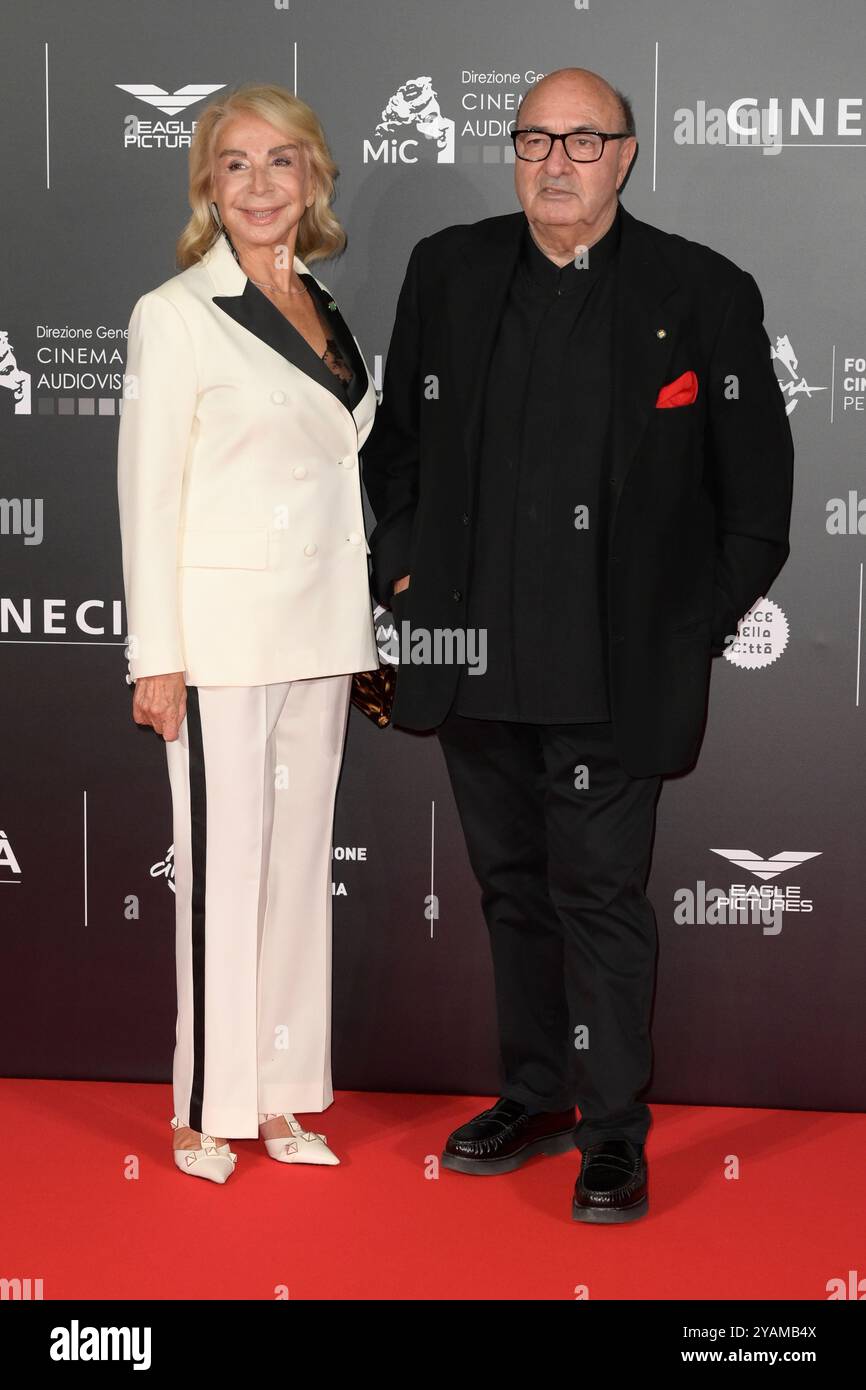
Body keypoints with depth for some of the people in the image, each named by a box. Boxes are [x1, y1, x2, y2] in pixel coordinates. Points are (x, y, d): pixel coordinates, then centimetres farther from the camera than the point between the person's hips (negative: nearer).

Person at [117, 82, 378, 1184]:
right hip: (221, 634, -6)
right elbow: (148, 495, -9)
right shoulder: (174, 314, -6)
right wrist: (157, 659, -12)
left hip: (321, 635, 6)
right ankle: (206, 1109, 11)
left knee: (301, 860, 10)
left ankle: (279, 1096, 21)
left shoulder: (325, 313, 12)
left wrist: (362, 637, 17)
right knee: (221, 869, -1)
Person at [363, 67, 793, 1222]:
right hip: (474, 655, 4)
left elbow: (757, 484, 2)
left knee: (599, 896, 0)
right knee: (512, 886, 15)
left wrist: (707, 622, -1)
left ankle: (615, 1135, 14)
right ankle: (536, 1098, 30)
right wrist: (404, 561, 9)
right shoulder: (447, 270, 7)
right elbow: (397, 434, 16)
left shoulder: (704, 292, -2)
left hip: (613, 666, -4)